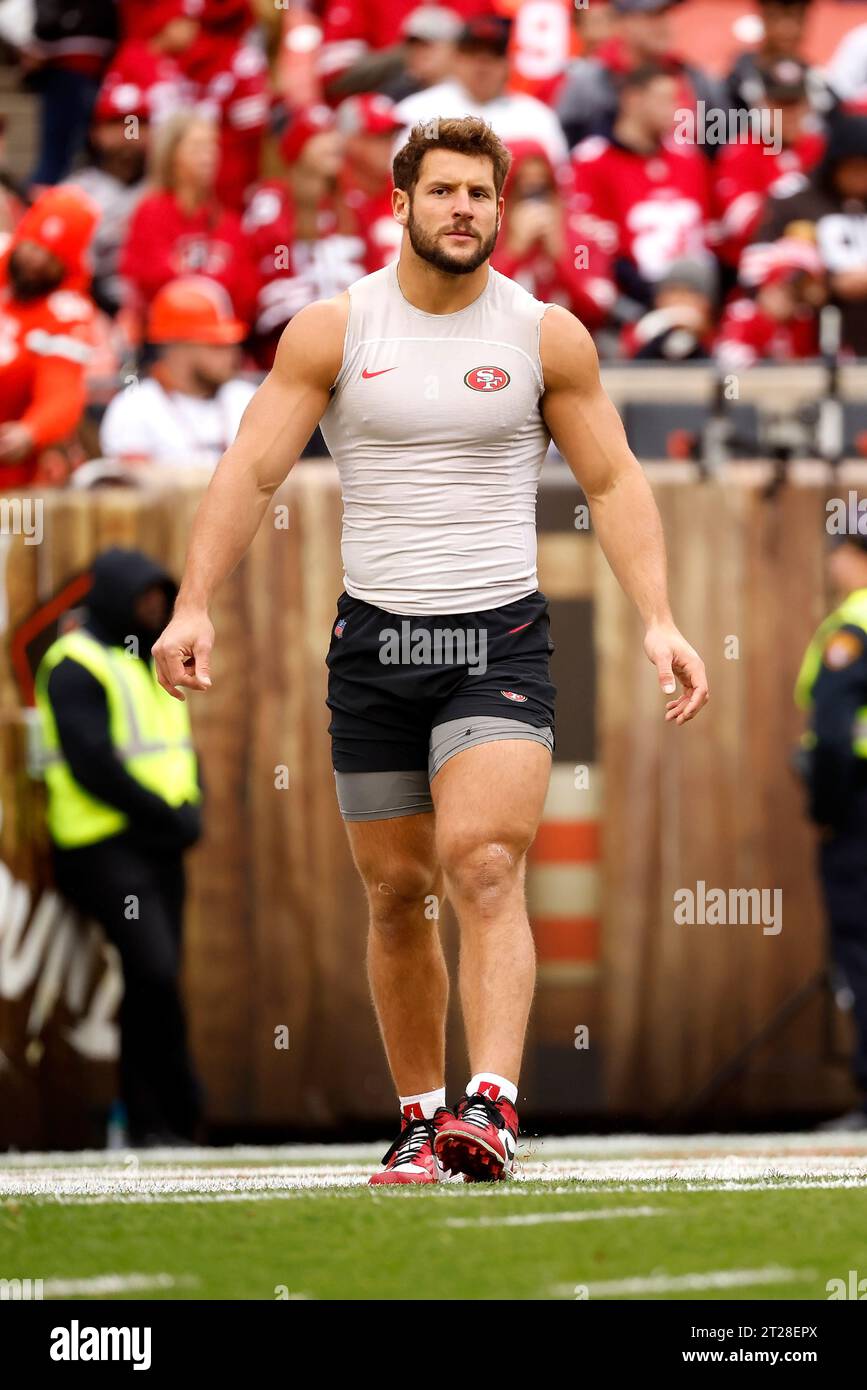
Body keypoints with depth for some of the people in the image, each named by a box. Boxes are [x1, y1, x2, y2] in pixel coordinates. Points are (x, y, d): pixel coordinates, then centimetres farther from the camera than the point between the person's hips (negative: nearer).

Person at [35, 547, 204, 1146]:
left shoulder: (152, 664, 19)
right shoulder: (77, 666, -9)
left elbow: (179, 749, 20)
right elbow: (93, 764, -17)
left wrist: (191, 809, 0)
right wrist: (165, 814, -13)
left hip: (159, 848, 8)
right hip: (107, 846, -8)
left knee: (152, 984, 5)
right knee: (155, 972, -18)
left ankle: (148, 1123, 9)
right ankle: (180, 1114, -12)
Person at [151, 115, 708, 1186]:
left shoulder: (546, 336, 2)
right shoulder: (331, 332, 1)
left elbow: (614, 481, 7)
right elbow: (251, 467, -1)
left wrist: (658, 618, -4)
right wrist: (194, 604, -12)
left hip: (502, 642, -2)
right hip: (374, 643, 2)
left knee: (483, 867, -20)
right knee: (396, 892, 6)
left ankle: (491, 1107, -30)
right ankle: (420, 1118, 18)